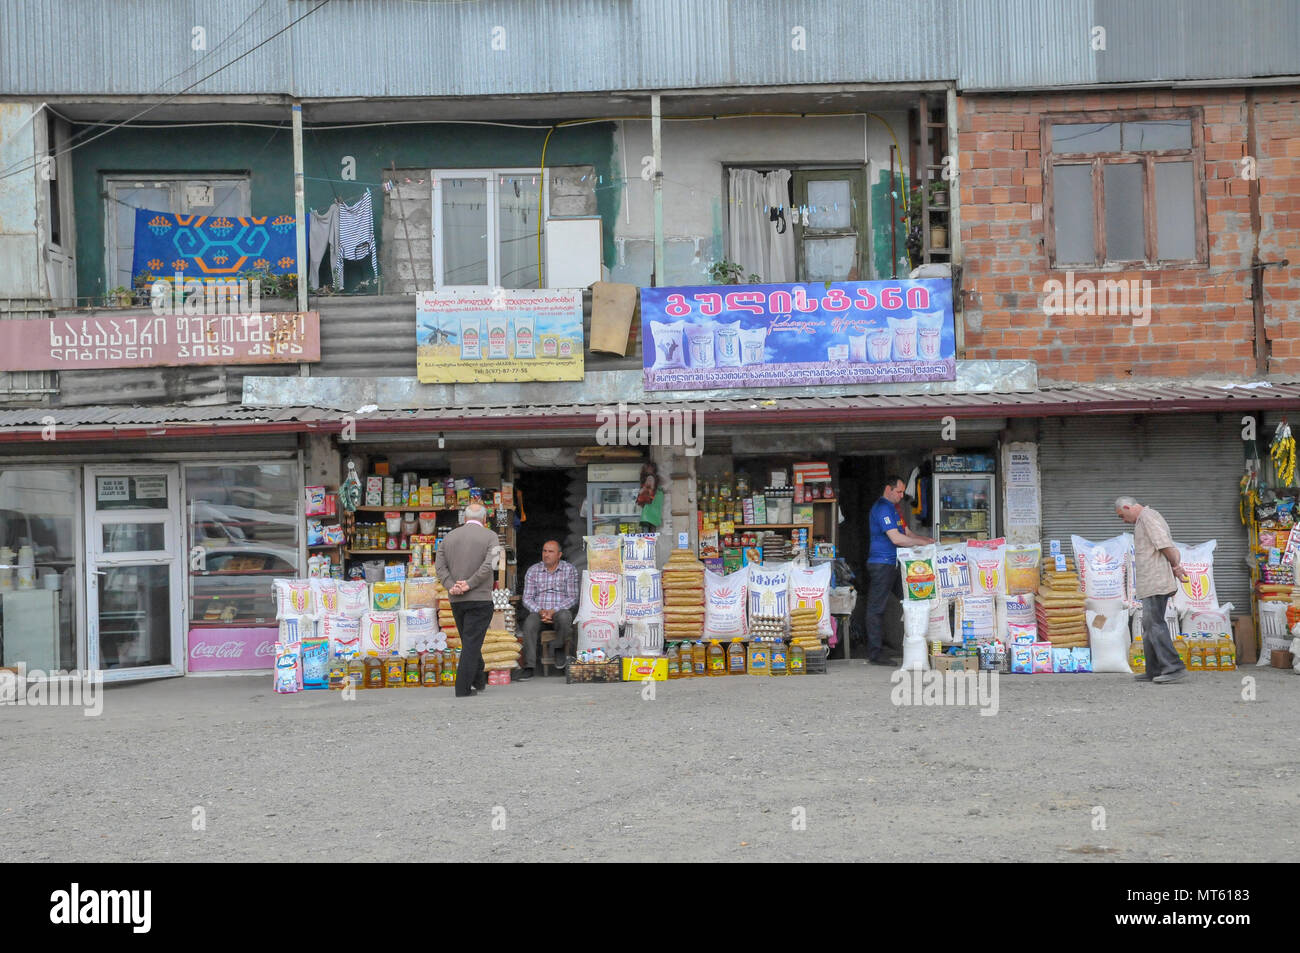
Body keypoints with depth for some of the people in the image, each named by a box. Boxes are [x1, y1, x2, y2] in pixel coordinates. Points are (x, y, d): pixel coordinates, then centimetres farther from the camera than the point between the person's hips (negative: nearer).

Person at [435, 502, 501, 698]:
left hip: (456, 601, 4)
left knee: (470, 640, 18)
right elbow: (489, 565, -16)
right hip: (480, 598, -4)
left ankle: (479, 680, 27)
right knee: (472, 642, -3)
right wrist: (469, 585, -14)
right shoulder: (490, 536, -2)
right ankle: (463, 688, -7)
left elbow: (439, 566, 2)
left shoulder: (449, 537, 11)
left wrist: (451, 586, -8)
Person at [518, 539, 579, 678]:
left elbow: (573, 598, -1)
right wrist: (540, 611, -13)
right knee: (529, 623, -32)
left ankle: (563, 651, -13)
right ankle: (529, 666, -32)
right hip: (538, 611, 2)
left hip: (561, 610, -2)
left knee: (564, 616, -37)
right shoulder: (533, 570, 11)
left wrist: (553, 610, -15)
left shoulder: (569, 569, 6)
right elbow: (527, 599, 7)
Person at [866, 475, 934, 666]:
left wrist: (925, 539, 7)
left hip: (893, 564, 10)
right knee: (877, 608, -5)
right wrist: (921, 542, -14)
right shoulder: (883, 508, -14)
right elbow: (895, 538, -21)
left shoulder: (892, 508, 20)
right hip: (881, 564, -10)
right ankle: (875, 655, -3)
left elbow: (905, 534, 23)